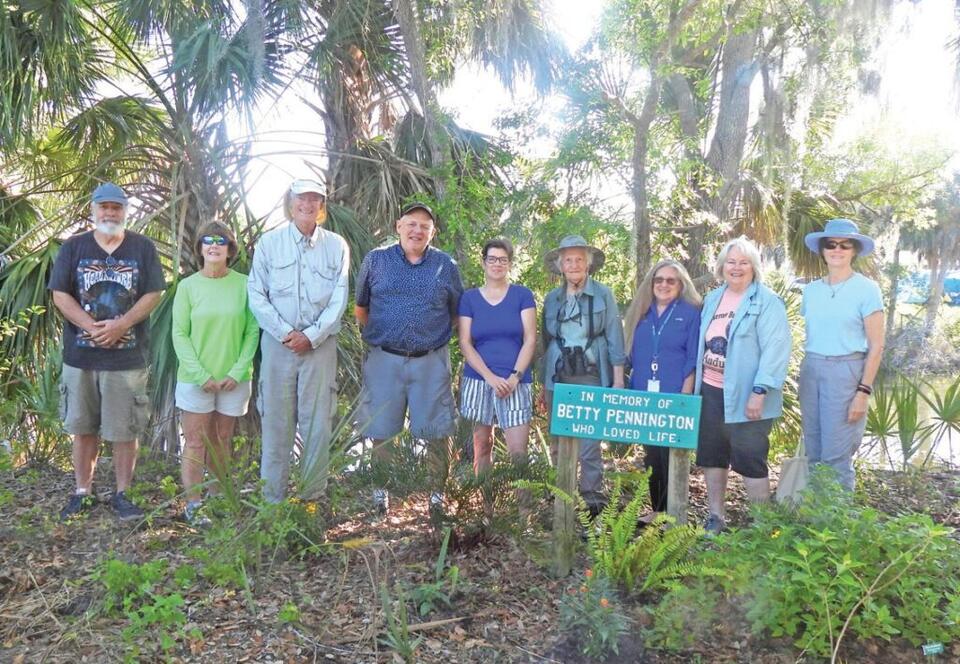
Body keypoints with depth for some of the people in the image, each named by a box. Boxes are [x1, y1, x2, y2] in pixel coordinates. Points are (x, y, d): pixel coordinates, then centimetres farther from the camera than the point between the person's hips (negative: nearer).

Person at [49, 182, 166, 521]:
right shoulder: (73, 247, 6)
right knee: (83, 427, 11)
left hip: (128, 356, -1)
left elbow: (153, 294, -3)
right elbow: (60, 294, 0)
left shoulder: (143, 247, 3)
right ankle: (82, 492, 24)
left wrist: (120, 325, -15)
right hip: (80, 355, 2)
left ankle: (122, 494, 16)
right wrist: (92, 327, -14)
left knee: (125, 430, 3)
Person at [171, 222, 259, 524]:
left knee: (221, 442, 13)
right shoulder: (188, 286, -3)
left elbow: (252, 332, -1)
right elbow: (179, 334, -3)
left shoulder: (243, 284, -2)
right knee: (195, 443, 4)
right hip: (195, 379, -1)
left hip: (233, 380, 1)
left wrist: (237, 372, -9)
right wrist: (202, 375, -11)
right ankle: (193, 505, 10)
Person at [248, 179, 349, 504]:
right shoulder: (269, 242, 4)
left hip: (320, 344, 0)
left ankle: (313, 498, 12)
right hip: (277, 342, 0)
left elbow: (339, 299, 1)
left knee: (318, 422, 1)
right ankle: (273, 499, 12)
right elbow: (256, 295, 1)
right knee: (276, 421, 3)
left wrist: (312, 336, -9)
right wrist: (285, 332, -9)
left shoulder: (336, 245, 5)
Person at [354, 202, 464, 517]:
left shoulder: (446, 265, 5)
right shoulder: (375, 260, 5)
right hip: (384, 360, 0)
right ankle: (381, 491, 21)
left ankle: (437, 492, 17)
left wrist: (437, 337, 9)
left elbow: (457, 314, 13)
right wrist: (376, 336, 12)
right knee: (381, 431, 6)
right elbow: (360, 308, 13)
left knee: (436, 432, 3)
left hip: (431, 361, 0)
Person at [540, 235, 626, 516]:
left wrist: (618, 378, -5)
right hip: (558, 378, 4)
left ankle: (591, 497, 4)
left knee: (589, 441, -6)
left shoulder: (603, 294, 2)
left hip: (591, 377, -3)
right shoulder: (552, 298, 11)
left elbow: (614, 337, 0)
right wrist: (543, 385, 15)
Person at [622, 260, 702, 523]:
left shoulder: (690, 313, -2)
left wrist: (685, 396, -12)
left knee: (671, 456, -1)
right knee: (651, 455, 11)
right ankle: (657, 509, 22)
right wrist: (630, 391, 9)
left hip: (674, 397, -5)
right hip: (644, 397, 5)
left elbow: (693, 359, -5)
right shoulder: (641, 312, 11)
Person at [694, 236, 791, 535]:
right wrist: (696, 380, 12)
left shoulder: (767, 302, -11)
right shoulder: (713, 298, 11)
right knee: (711, 455, 14)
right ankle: (715, 516, 28)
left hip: (745, 396, -7)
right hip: (711, 391, 7)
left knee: (749, 460, -1)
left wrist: (759, 392, -23)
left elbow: (776, 351, -18)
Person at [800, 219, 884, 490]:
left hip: (846, 372, -5)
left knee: (836, 457, -3)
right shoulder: (811, 289, 9)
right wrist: (806, 372, 10)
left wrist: (864, 391, -11)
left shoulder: (866, 289, -4)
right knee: (813, 453, 10)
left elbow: (876, 346, -6)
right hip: (811, 371, 5)